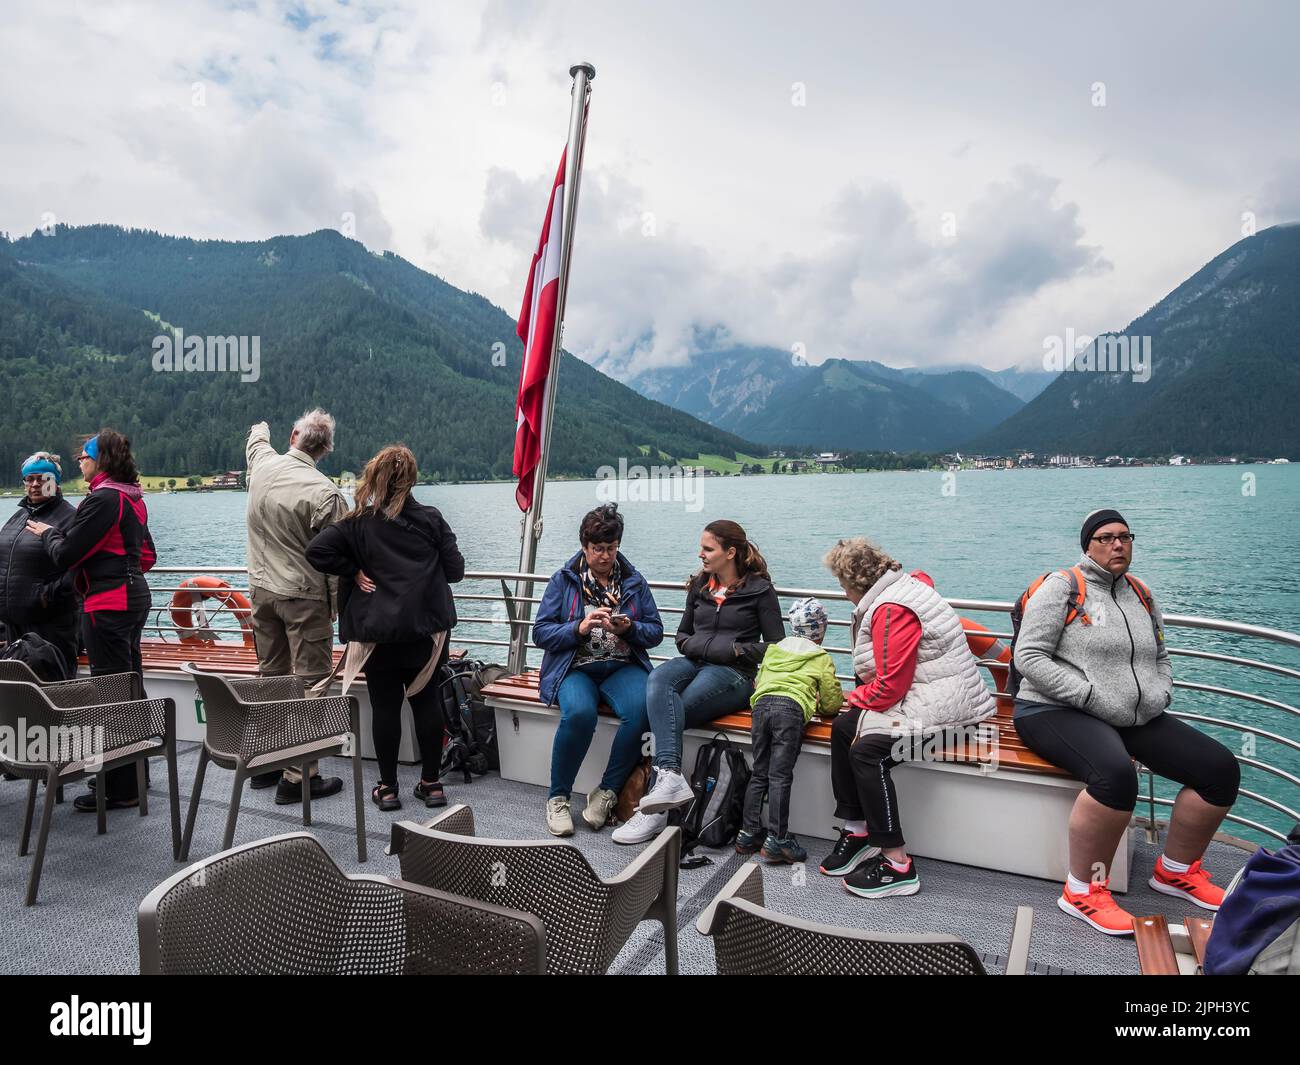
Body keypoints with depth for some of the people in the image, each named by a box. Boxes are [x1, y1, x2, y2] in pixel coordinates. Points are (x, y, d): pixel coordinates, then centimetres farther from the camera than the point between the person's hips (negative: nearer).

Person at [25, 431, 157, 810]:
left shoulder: (103, 498, -15)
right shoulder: (132, 497, 14)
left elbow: (66, 555, -12)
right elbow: (147, 555, 20)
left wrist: (47, 533, 6)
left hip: (107, 604, -10)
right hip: (135, 597, 10)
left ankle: (121, 789, 1)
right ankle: (136, 773, 28)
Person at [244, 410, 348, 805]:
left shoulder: (263, 465, 0)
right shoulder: (325, 493, -19)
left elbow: (256, 442, 28)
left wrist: (260, 429, 50)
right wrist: (340, 607, -5)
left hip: (261, 590, 7)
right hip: (304, 597, -7)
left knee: (270, 676, 18)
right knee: (310, 685, -1)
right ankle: (297, 776, 0)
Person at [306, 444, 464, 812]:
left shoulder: (359, 523, -5)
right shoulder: (431, 519, -2)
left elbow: (316, 550, -14)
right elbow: (455, 570, -1)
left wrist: (354, 571, -3)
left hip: (378, 633, -1)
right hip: (427, 629, 2)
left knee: (385, 706, 8)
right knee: (427, 701, 11)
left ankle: (388, 788, 17)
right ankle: (432, 784, 18)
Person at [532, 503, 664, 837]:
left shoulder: (634, 581, 12)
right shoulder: (563, 580, 6)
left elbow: (656, 632, 10)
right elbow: (540, 633, 0)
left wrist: (629, 628, -11)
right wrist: (579, 628, -16)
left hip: (623, 667, 2)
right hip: (575, 668, -2)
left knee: (641, 709, -31)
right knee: (579, 713, -35)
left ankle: (606, 792, -13)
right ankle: (558, 797, -12)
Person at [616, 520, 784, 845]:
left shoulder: (760, 590, 5)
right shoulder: (699, 585, 20)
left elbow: (777, 646, 2)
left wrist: (737, 650, -8)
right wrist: (694, 644, 7)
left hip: (733, 672, -5)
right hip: (694, 663, 5)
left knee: (664, 713, -28)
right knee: (657, 680, -33)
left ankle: (655, 810, -26)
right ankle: (671, 777, -46)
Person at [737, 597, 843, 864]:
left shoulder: (774, 649, 28)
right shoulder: (823, 659, 16)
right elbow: (831, 705, 17)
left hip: (761, 703, 4)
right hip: (791, 708, -4)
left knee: (759, 774, 12)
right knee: (780, 777, -6)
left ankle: (748, 833, 13)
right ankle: (777, 839, -6)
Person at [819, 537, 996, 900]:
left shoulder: (892, 610, -20)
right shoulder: (894, 592, 12)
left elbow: (890, 687, -21)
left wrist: (854, 698, -2)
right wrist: (859, 695, 7)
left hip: (943, 705, -11)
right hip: (917, 694, 11)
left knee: (867, 750, -25)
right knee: (843, 729, 3)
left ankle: (897, 865, -15)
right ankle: (858, 832, 9)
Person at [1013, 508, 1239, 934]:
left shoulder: (1142, 596, 16)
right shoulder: (1062, 587, -6)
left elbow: (1161, 659, 27)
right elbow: (1028, 657, -13)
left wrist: (1159, 696, 5)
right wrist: (1094, 698, -18)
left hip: (1137, 719, 8)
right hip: (1056, 712, -7)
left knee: (1221, 768, -4)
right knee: (1115, 773, -36)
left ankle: (1176, 869, 16)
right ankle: (1082, 890, -18)